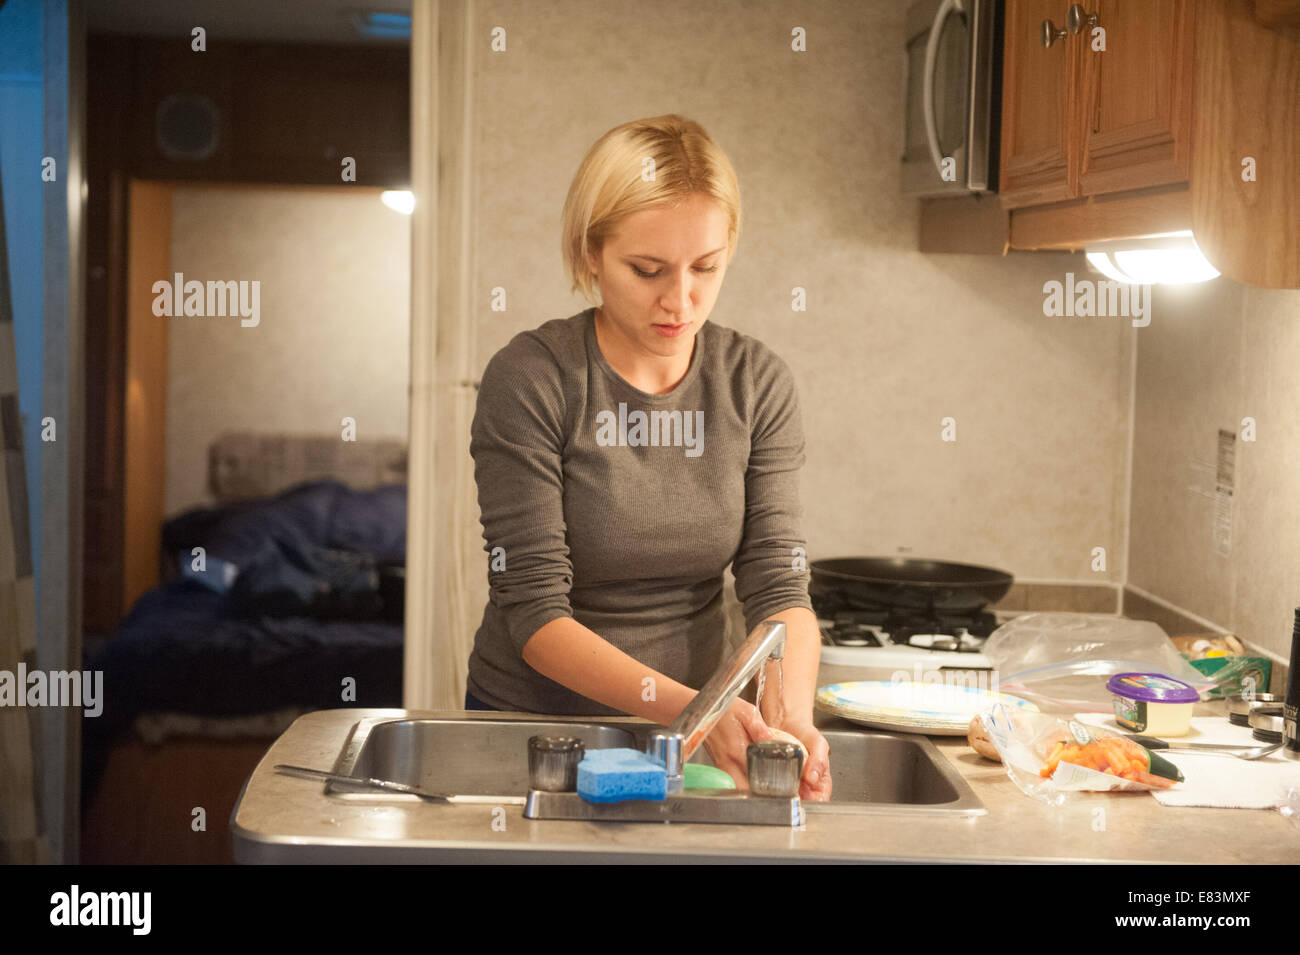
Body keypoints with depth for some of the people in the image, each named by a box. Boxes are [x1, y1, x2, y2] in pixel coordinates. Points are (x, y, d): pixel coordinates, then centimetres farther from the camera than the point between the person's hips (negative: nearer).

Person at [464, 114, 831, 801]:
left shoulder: (758, 383, -3)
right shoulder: (529, 379, -15)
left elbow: (778, 584, -8)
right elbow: (535, 612, -18)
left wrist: (789, 717, -27)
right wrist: (682, 704, -31)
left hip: (695, 721, 2)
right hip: (530, 719, -2)